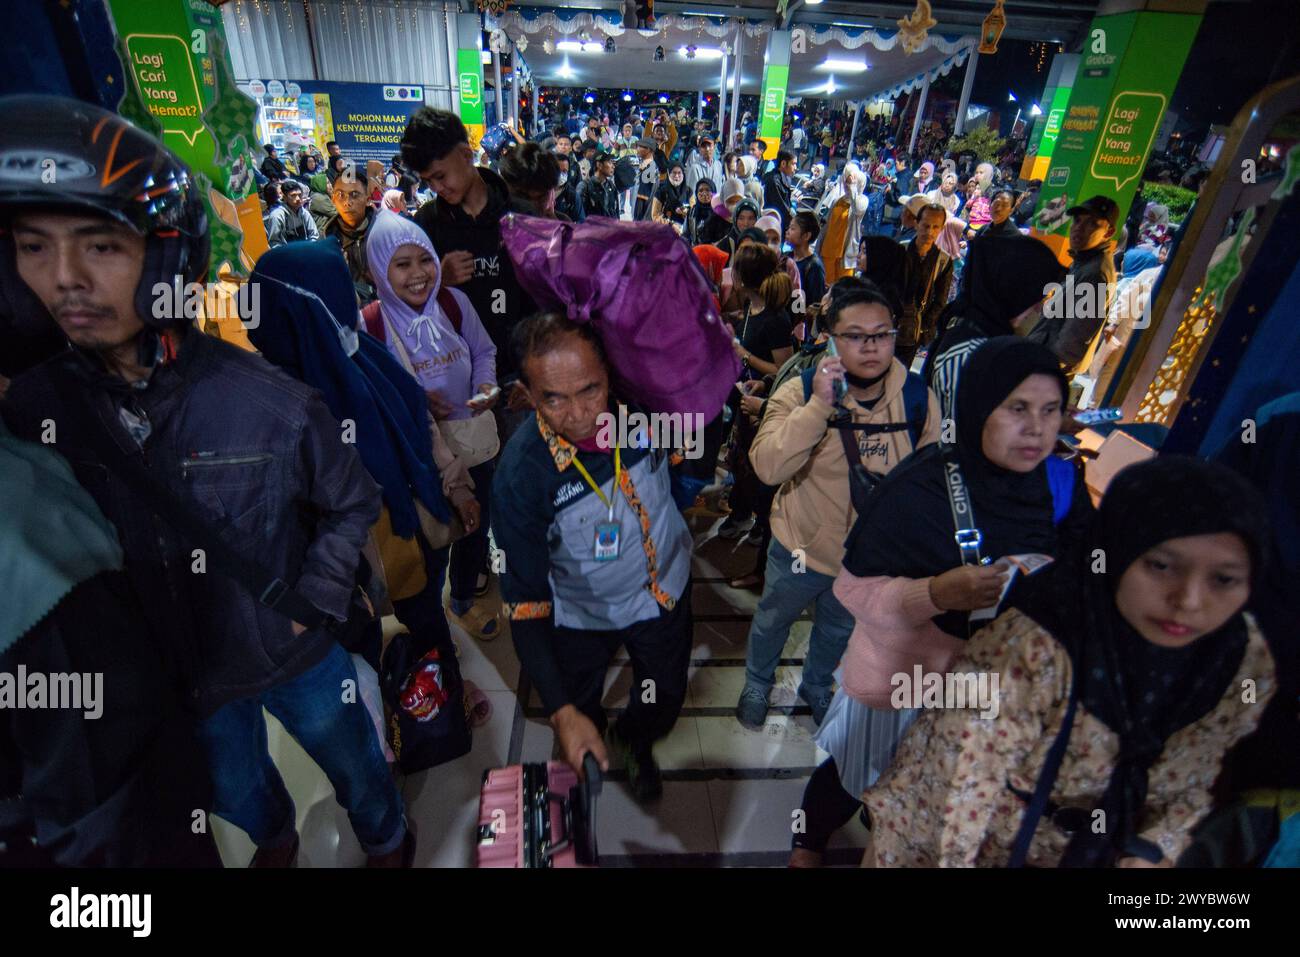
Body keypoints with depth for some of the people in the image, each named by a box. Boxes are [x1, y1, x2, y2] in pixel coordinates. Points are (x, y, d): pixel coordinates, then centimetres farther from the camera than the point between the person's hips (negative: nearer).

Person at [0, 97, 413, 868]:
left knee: (352, 762, 23)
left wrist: (313, 607, -13)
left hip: (293, 653, -3)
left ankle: (388, 844, 55)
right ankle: (276, 840, 65)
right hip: (170, 676, 4)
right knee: (237, 792, 31)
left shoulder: (270, 403, -24)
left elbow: (353, 503, -9)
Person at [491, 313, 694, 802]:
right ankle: (580, 768, 60)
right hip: (581, 615, -2)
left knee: (664, 703, 26)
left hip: (666, 589, 3)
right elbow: (524, 600, -26)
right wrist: (562, 712, -30)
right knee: (578, 719, 22)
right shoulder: (521, 472, -33)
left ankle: (634, 742, 62)